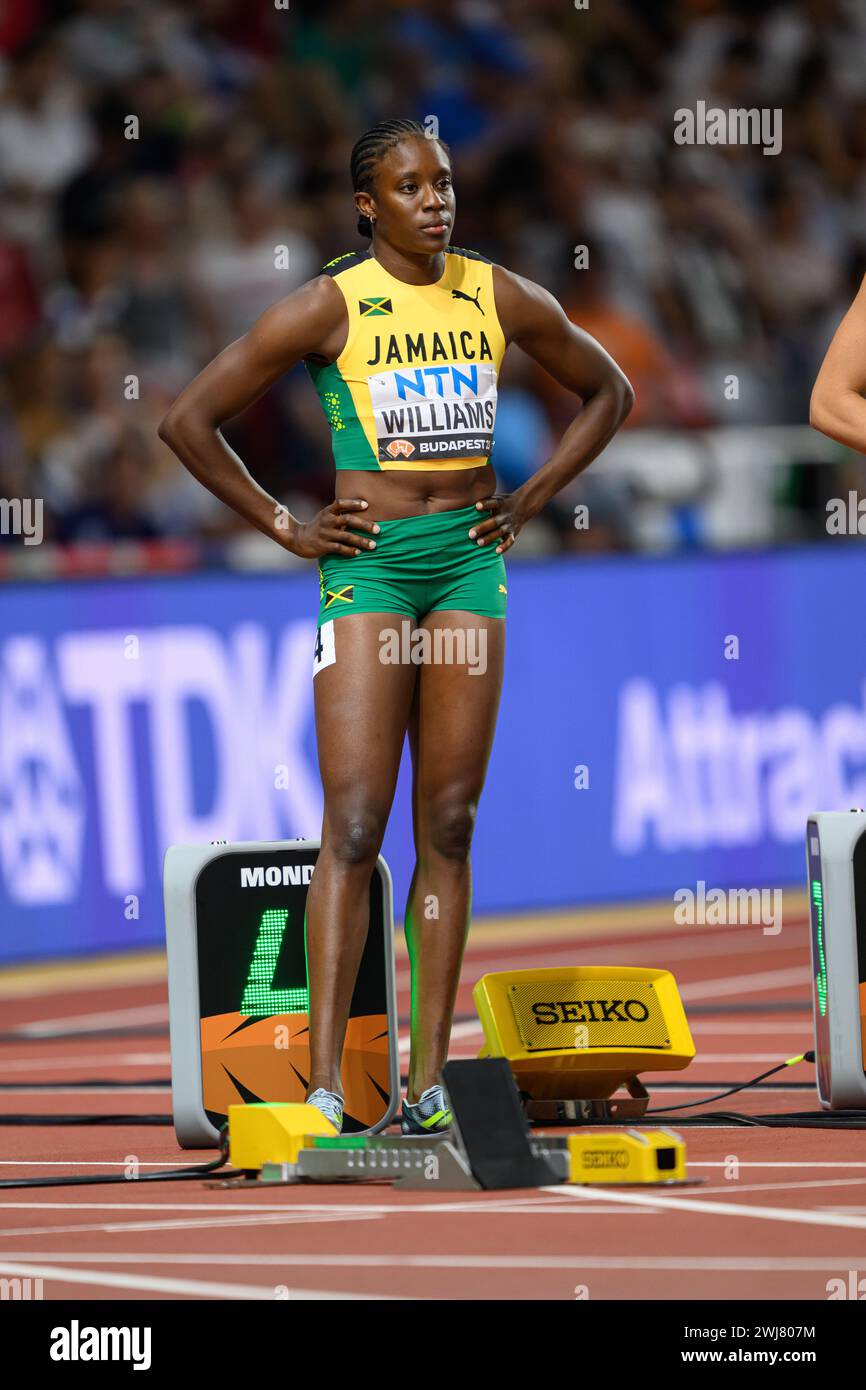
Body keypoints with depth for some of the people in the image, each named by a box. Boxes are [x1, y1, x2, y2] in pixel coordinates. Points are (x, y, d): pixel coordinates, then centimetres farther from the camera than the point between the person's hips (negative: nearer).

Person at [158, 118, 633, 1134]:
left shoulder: (502, 300, 5)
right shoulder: (328, 308, -6)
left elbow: (607, 392, 21)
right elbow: (188, 420, -3)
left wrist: (532, 499, 11)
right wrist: (284, 527, -2)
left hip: (470, 558, 4)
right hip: (368, 563, -4)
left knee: (448, 826, 2)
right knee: (354, 825, -11)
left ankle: (428, 1079, 4)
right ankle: (324, 1084, -15)